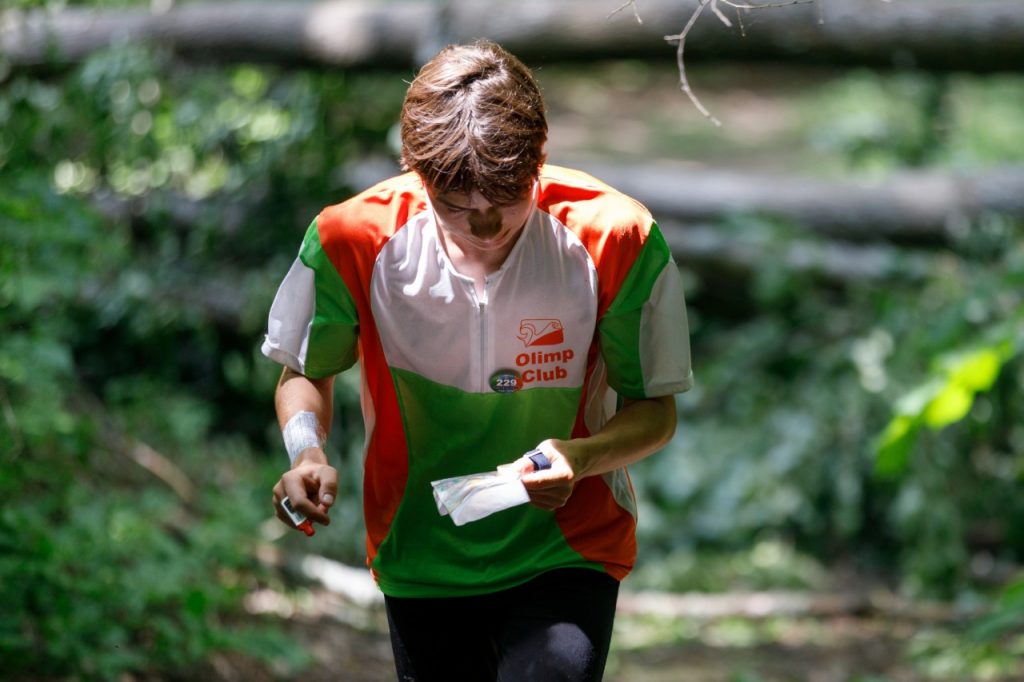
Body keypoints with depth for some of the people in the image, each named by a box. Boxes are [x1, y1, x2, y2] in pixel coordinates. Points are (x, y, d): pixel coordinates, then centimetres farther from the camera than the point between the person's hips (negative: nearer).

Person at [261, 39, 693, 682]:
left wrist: (581, 457, -29)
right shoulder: (352, 242, -16)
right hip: (420, 556, 2)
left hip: (565, 553, -2)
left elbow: (655, 410, -8)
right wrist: (307, 453, -18)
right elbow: (305, 373, 3)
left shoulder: (612, 239, -18)